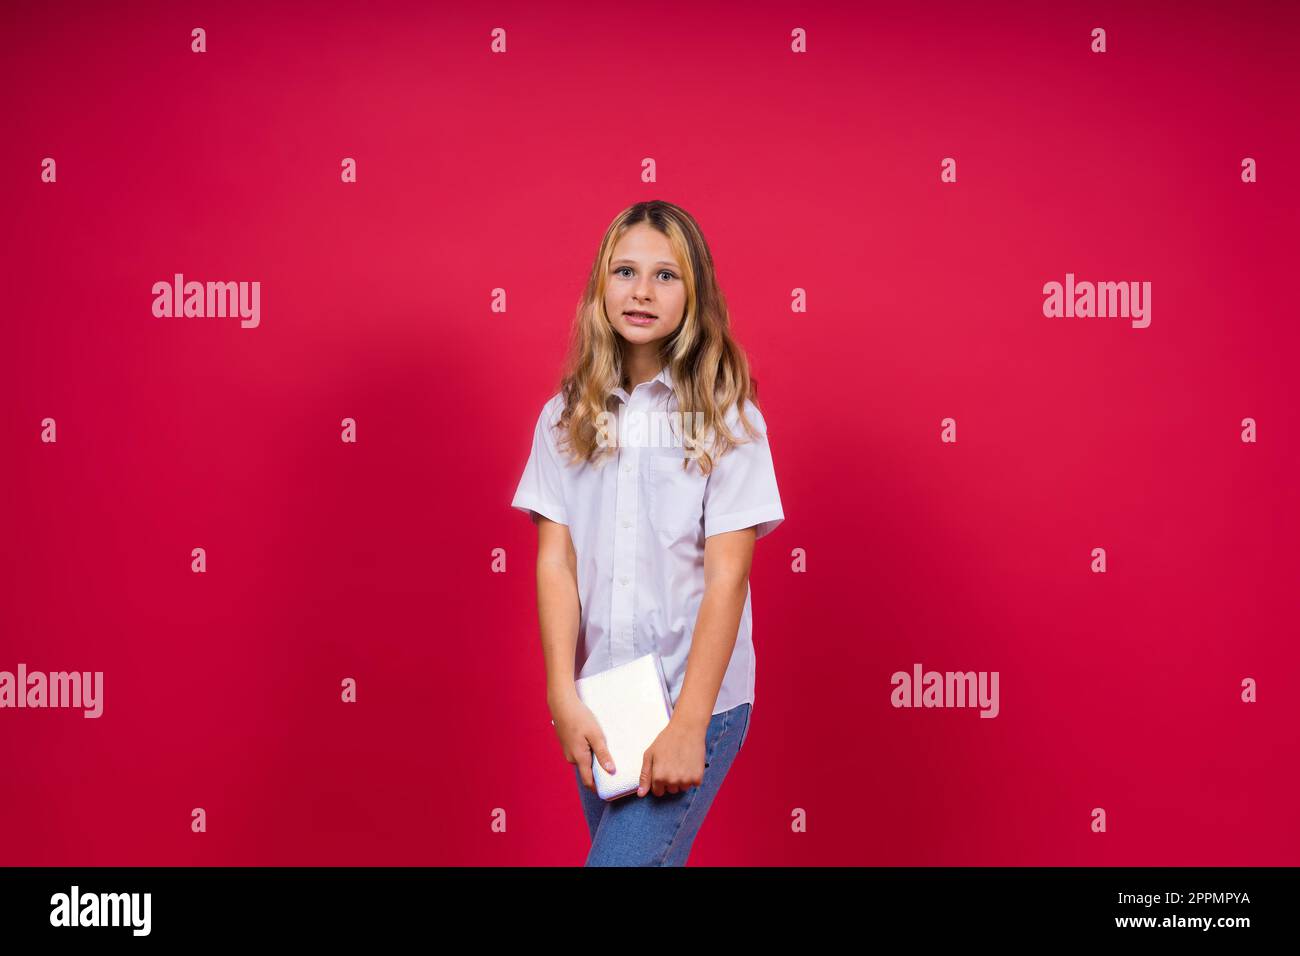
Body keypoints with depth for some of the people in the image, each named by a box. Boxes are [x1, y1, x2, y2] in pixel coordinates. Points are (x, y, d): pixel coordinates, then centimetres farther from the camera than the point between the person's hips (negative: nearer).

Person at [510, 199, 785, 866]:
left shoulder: (727, 418, -4)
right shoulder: (567, 417, 5)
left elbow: (727, 574, -10)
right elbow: (556, 560, -1)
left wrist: (689, 724, -15)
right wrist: (565, 699, -11)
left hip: (697, 702, -3)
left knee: (626, 858, -14)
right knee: (642, 852, 13)